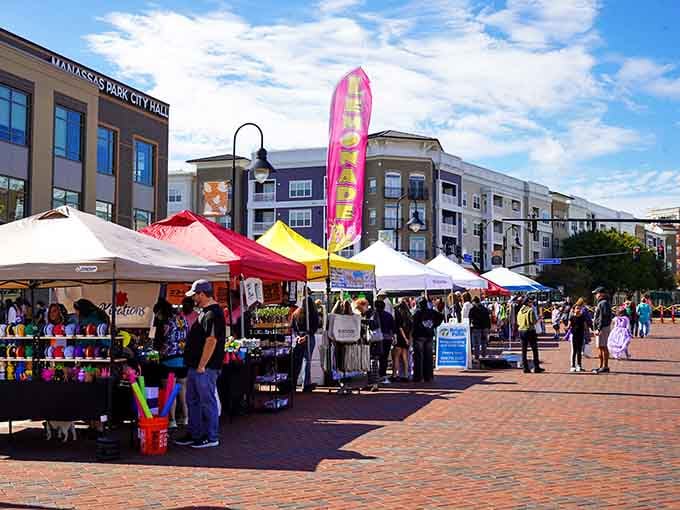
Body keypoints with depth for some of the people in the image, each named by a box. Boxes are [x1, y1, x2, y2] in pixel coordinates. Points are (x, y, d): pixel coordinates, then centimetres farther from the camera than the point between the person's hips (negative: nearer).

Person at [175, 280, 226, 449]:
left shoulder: (213, 314, -18)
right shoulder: (204, 312, 15)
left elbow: (211, 341, -23)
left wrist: (201, 366, -22)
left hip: (205, 368, -11)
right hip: (195, 366, 11)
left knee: (207, 402, -2)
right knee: (193, 401, 17)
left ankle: (211, 437, 6)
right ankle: (194, 434, 26)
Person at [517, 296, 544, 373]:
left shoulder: (520, 311, 7)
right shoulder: (531, 310, -11)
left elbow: (518, 322, 9)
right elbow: (533, 321, -15)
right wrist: (538, 319, 3)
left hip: (521, 331, 6)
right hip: (530, 330, -5)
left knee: (524, 350, 8)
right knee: (534, 350, 4)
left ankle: (525, 368, 7)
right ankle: (536, 367, 4)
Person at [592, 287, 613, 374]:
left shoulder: (603, 303, -15)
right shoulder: (601, 303, 18)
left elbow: (603, 318, -22)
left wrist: (598, 329, -23)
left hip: (603, 328, -11)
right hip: (600, 328, 11)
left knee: (603, 347, -8)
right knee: (600, 347, 14)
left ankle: (605, 367, -5)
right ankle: (601, 366, 21)